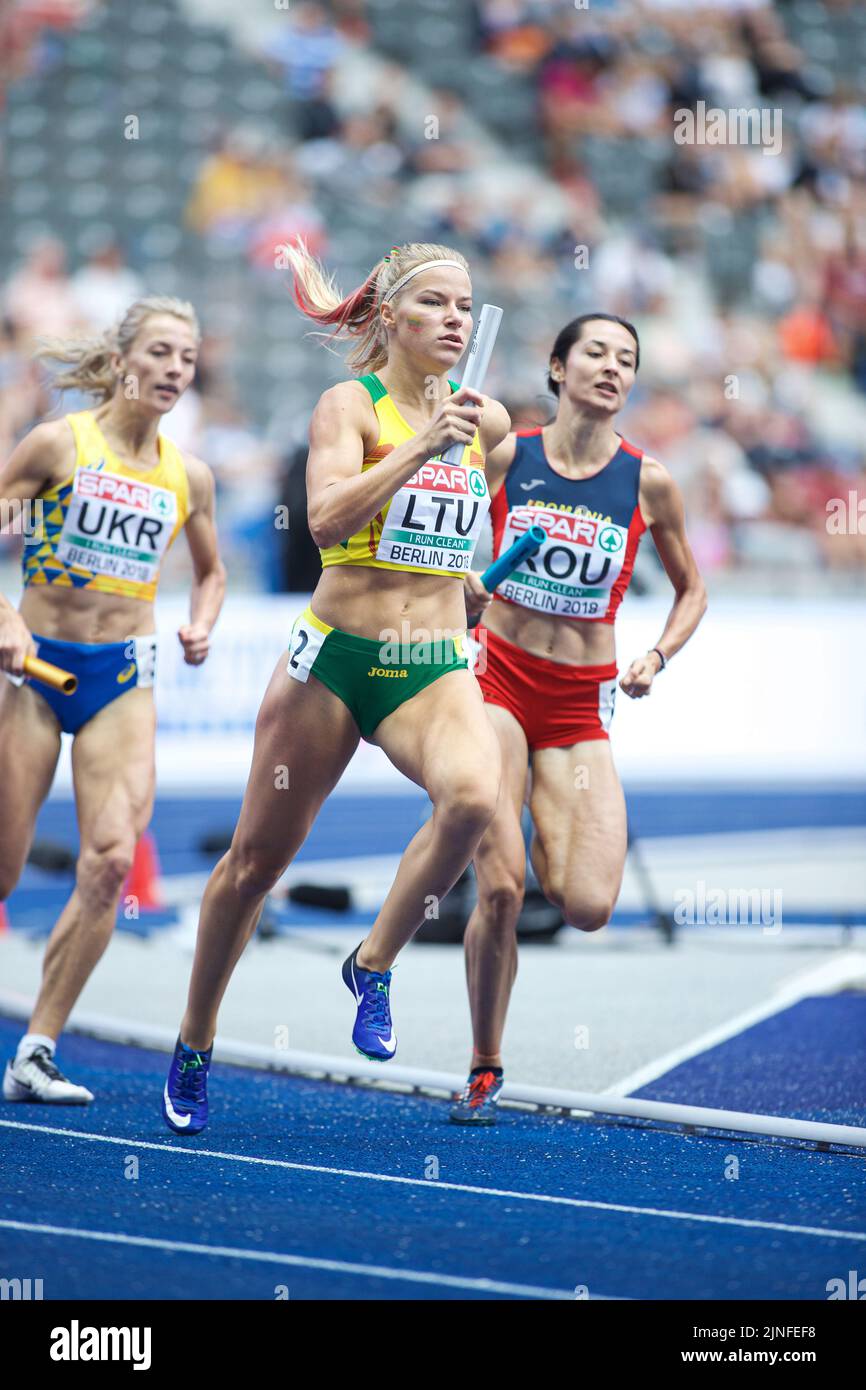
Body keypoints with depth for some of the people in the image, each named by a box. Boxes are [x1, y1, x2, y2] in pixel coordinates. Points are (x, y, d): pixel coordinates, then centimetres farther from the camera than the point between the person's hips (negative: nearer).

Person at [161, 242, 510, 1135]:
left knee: (474, 794, -30)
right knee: (258, 857, 7)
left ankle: (374, 964, -9)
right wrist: (422, 447, -28)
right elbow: (326, 519, -23)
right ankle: (194, 1047, 26)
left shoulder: (487, 418, 7)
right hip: (336, 655, -3)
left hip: (435, 667, 3)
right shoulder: (349, 405, -7)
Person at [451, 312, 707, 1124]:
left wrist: (656, 658, -2)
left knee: (588, 908, -15)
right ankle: (484, 1071, 6)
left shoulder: (647, 481, 1)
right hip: (499, 677, -1)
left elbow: (691, 591, 14)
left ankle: (544, 833, 22)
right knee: (499, 891, -14)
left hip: (581, 704, 1)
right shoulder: (505, 456, -2)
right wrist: (467, 591, -9)